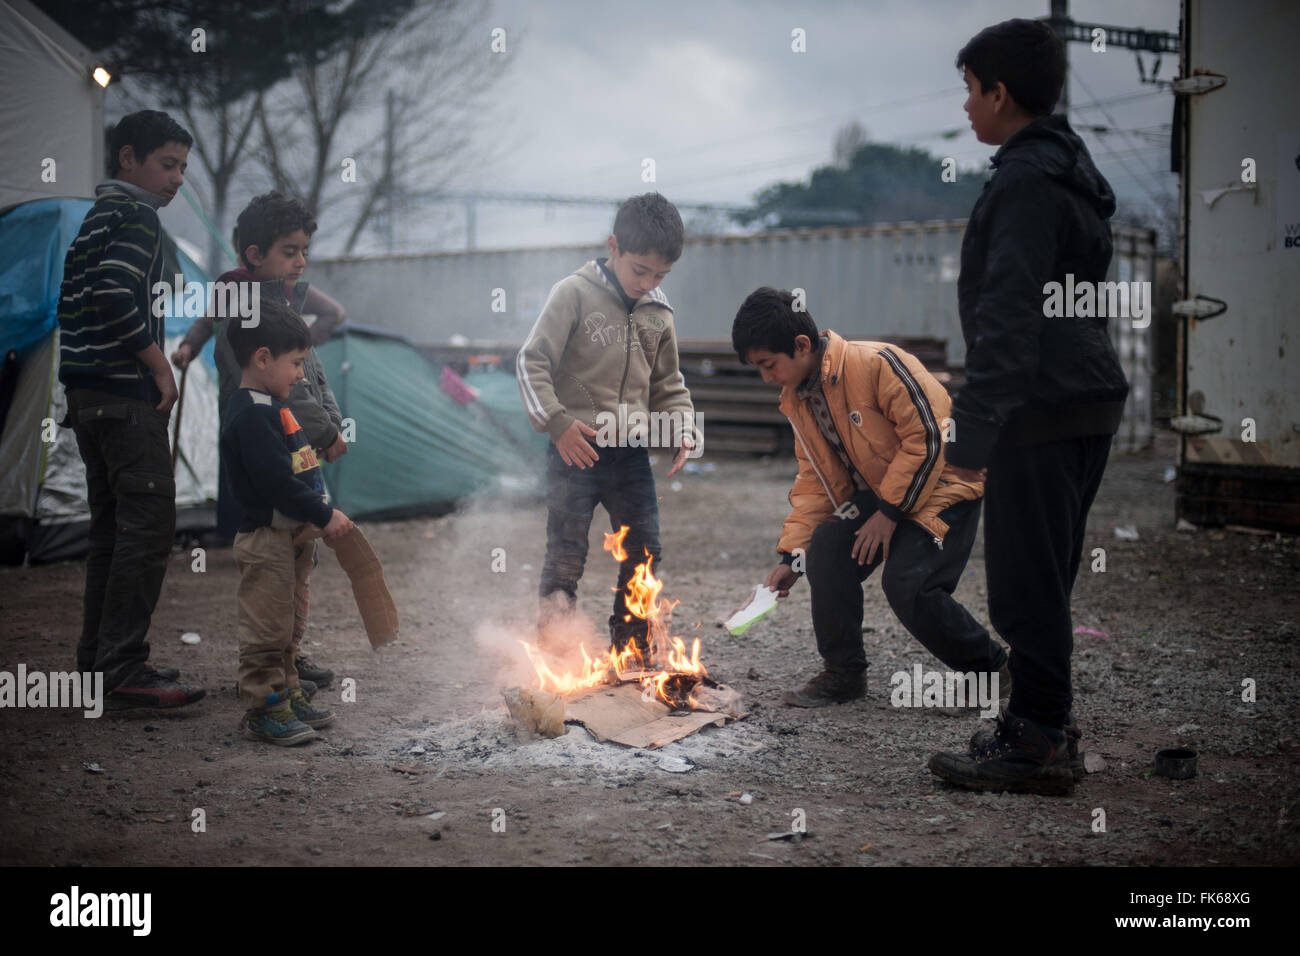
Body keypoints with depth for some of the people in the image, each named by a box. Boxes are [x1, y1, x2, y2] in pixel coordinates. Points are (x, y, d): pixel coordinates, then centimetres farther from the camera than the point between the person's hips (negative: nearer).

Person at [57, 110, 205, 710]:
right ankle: (122, 668, -14)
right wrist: (159, 364, -14)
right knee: (149, 519, -11)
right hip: (125, 390, -10)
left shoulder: (92, 215, 21)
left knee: (113, 525, 13)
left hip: (88, 390, 10)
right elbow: (114, 295, -23)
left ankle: (97, 661, 15)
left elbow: (78, 298, 22)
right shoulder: (135, 214, -9)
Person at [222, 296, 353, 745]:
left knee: (284, 628, 18)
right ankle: (263, 710, 4)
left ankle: (286, 696, 28)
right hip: (265, 541, -10)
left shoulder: (272, 406, 14)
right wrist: (325, 516, -20)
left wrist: (322, 512, 14)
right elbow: (275, 481, -26)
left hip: (291, 536, 10)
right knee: (266, 629, -2)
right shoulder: (251, 416, -20)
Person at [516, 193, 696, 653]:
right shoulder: (574, 294, -7)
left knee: (644, 553, 10)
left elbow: (668, 384, 19)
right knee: (566, 555, -5)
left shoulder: (658, 313, 10)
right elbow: (532, 362, -10)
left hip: (632, 454, 6)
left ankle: (629, 651, 25)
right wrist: (557, 421, -19)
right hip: (575, 451, -5)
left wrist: (681, 429, 2)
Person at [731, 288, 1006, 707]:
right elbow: (816, 482, 5)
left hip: (941, 486, -7)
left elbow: (927, 439, -25)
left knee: (907, 583, -23)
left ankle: (991, 667, 0)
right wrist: (791, 556, -3)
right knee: (826, 553, -14)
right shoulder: (796, 398, 1)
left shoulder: (878, 364, -26)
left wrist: (889, 514, -22)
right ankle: (843, 672, 1)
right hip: (878, 492, 8)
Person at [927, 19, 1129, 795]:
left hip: (1041, 410, -10)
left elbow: (1009, 316, -21)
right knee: (1045, 580, 16)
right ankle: (1048, 729, 24)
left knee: (1027, 584, -4)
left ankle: (1036, 744, 1)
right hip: (1089, 404, 10)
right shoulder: (1075, 172, 18)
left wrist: (974, 430, -19)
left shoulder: (1025, 183, -15)